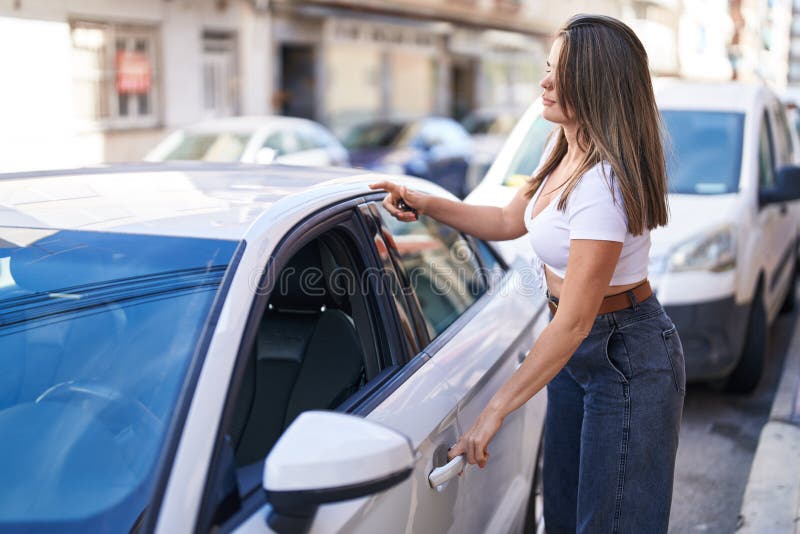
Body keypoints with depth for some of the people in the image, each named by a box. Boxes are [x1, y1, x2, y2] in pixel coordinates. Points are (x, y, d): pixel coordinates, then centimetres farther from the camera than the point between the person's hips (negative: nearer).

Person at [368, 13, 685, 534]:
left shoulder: (604, 184, -29)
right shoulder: (563, 150, 1)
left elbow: (574, 322, -29)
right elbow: (510, 222, 16)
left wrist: (496, 410, -26)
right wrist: (425, 203, 5)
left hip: (627, 359, -9)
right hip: (576, 350, 9)